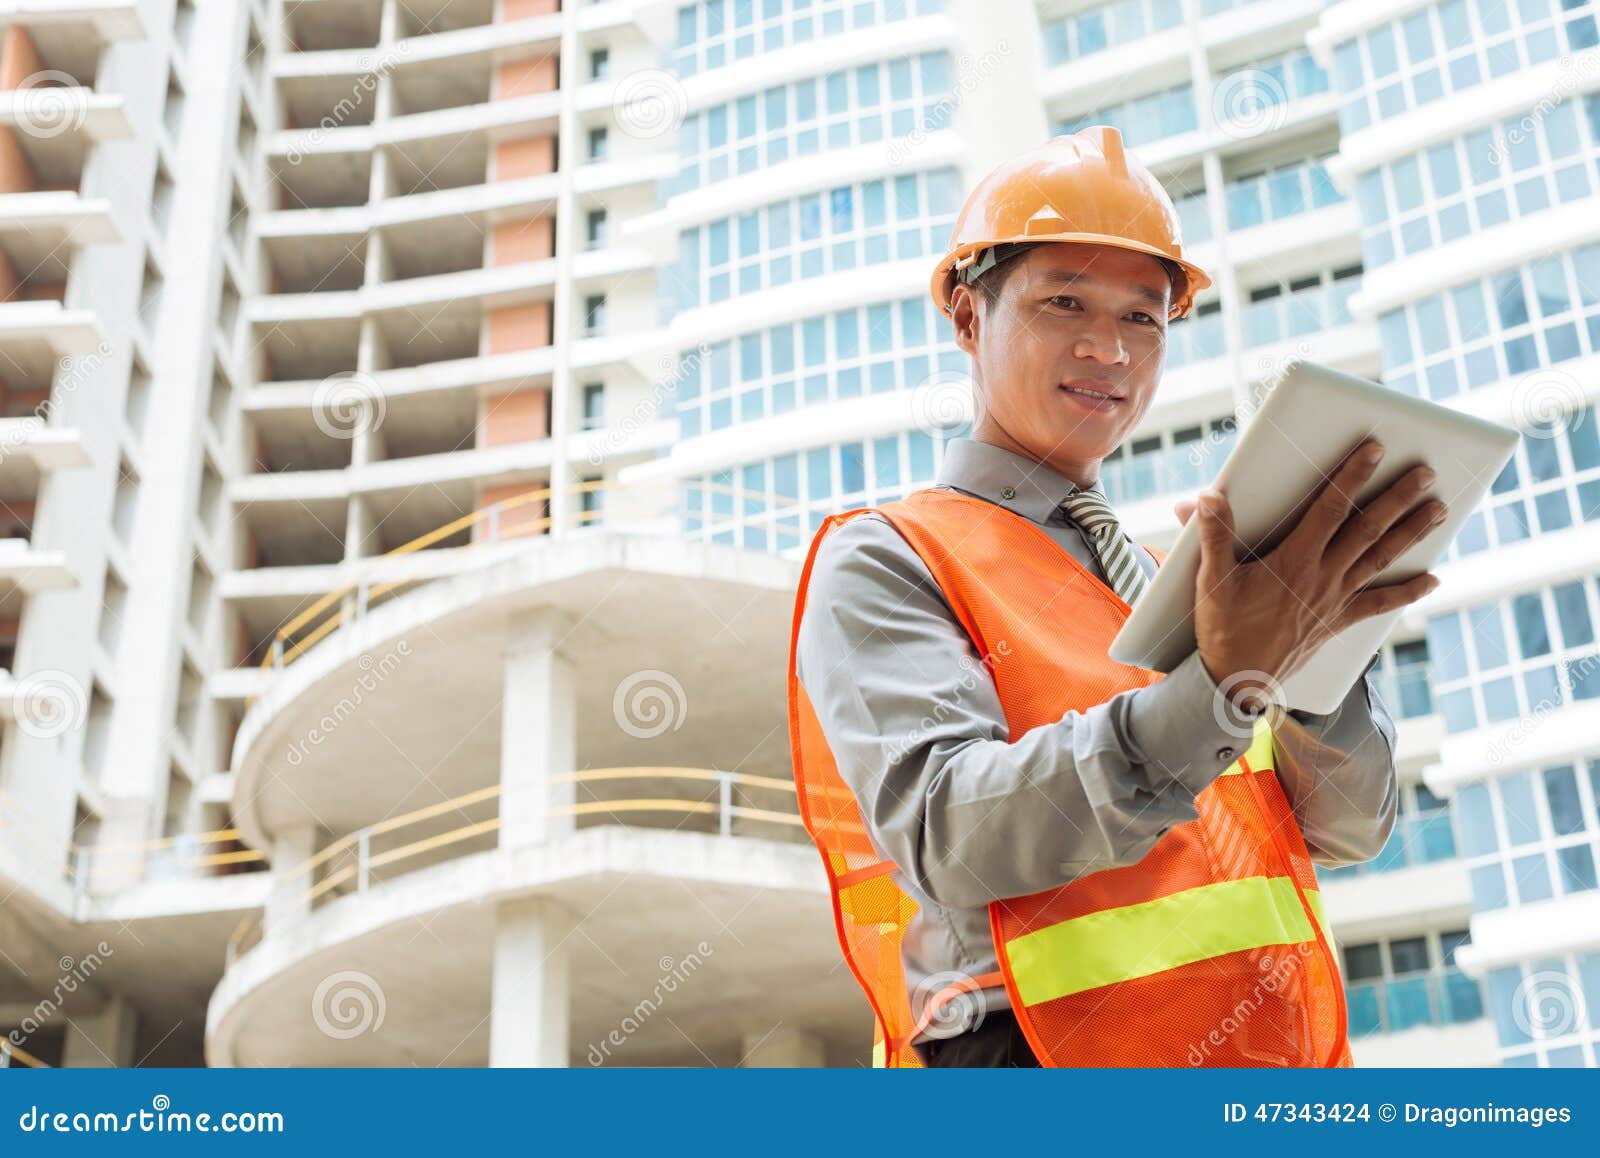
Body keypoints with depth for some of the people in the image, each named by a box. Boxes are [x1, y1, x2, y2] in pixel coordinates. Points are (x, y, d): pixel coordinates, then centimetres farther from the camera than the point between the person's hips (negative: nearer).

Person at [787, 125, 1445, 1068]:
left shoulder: (1171, 580, 19)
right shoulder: (882, 563, 2)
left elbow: (1348, 829, 10)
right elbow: (948, 835, -14)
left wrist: (1308, 648, -9)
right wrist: (1218, 688, -24)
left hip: (1281, 1061, 4)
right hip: (1045, 1058, -4)